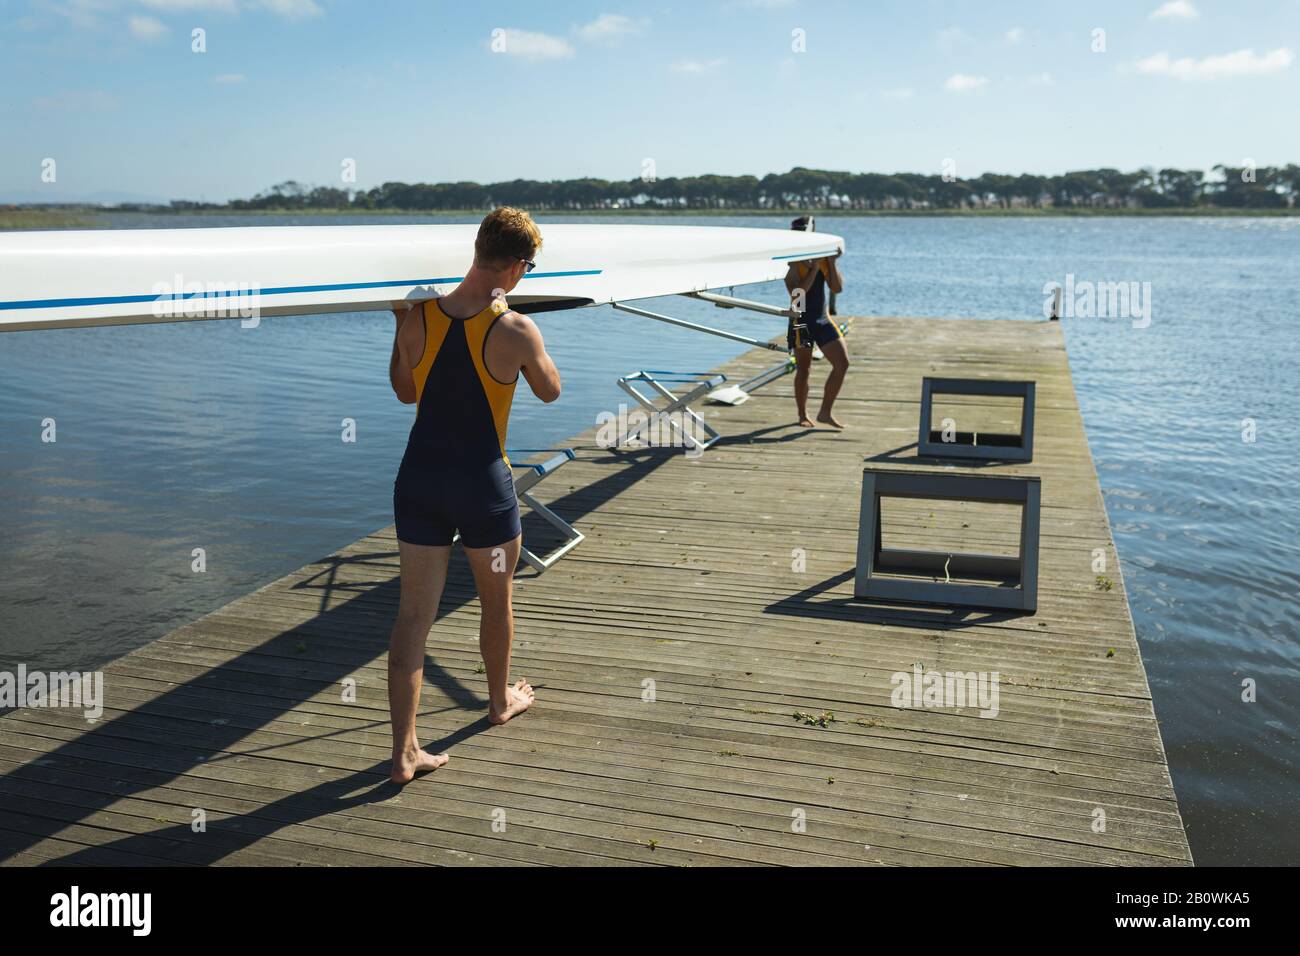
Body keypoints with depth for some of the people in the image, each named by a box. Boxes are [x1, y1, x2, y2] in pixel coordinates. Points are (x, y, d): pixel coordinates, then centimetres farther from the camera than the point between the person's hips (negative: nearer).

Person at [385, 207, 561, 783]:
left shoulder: (418, 319, -5)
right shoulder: (516, 331, -16)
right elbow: (549, 392, 4)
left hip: (419, 477, 3)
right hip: (482, 482, -3)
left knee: (414, 613, 6)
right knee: (495, 599, 21)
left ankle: (404, 751, 8)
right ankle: (501, 700, 44)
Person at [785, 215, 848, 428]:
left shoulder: (823, 258, 3)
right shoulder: (792, 263, -11)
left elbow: (837, 288, -1)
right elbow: (797, 292, -24)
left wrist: (832, 262, -12)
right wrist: (815, 267, -24)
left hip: (823, 320, 5)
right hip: (801, 322, -5)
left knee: (842, 363, -4)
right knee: (803, 370, 4)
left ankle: (826, 412, 6)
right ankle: (803, 415, 22)